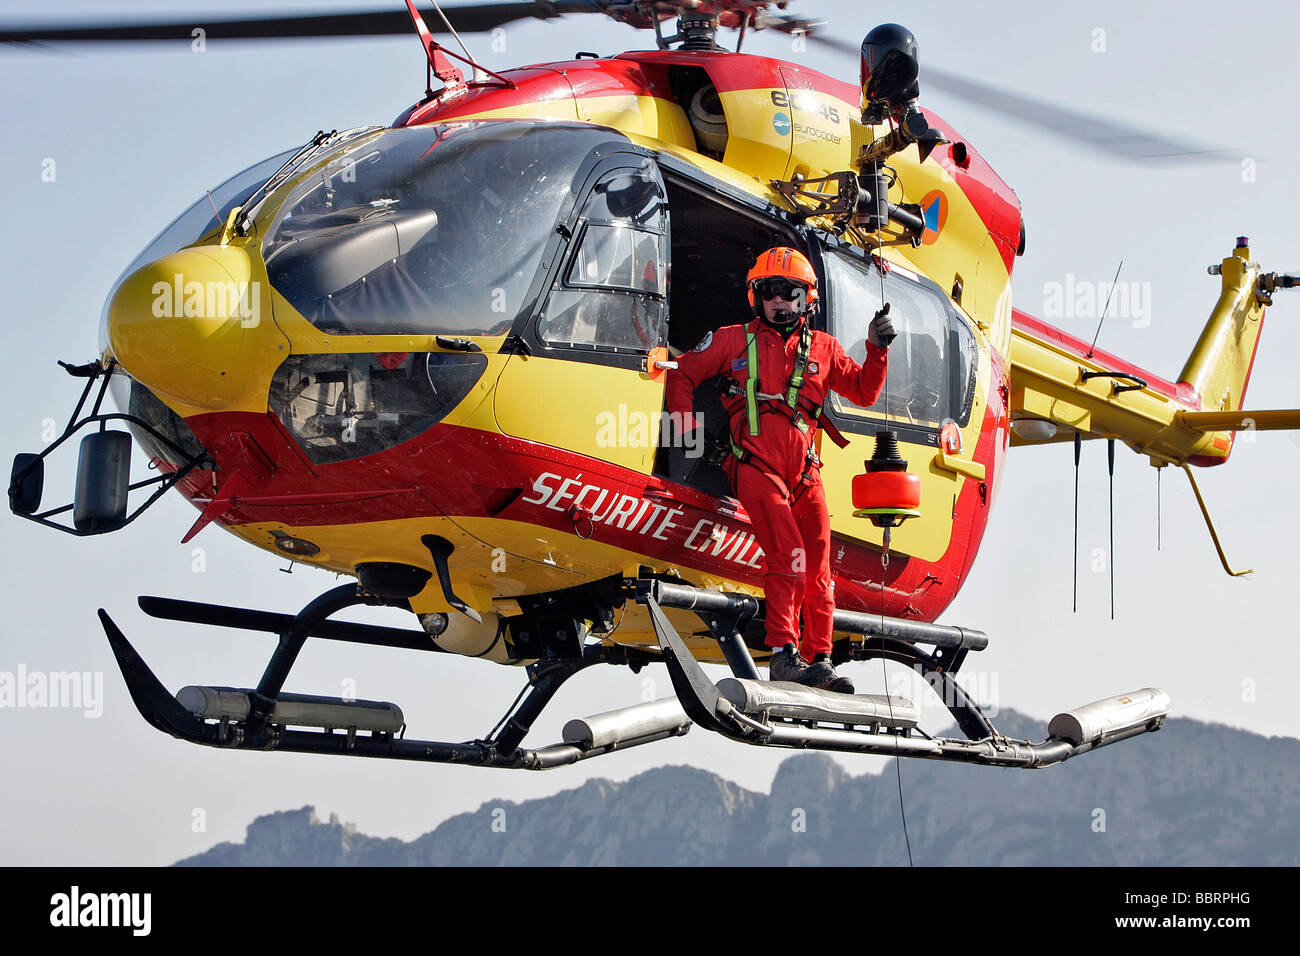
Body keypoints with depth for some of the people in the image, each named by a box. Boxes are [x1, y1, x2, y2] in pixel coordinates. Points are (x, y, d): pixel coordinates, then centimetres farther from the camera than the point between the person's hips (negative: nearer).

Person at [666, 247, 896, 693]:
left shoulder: (823, 349, 19)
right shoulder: (736, 340, 13)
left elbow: (864, 392, 24)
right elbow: (682, 373, 19)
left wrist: (877, 350, 8)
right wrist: (686, 426, 9)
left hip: (804, 471, 4)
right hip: (757, 466, -4)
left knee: (817, 568, 0)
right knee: (787, 556, -19)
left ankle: (818, 660, 8)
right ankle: (783, 655, -16)